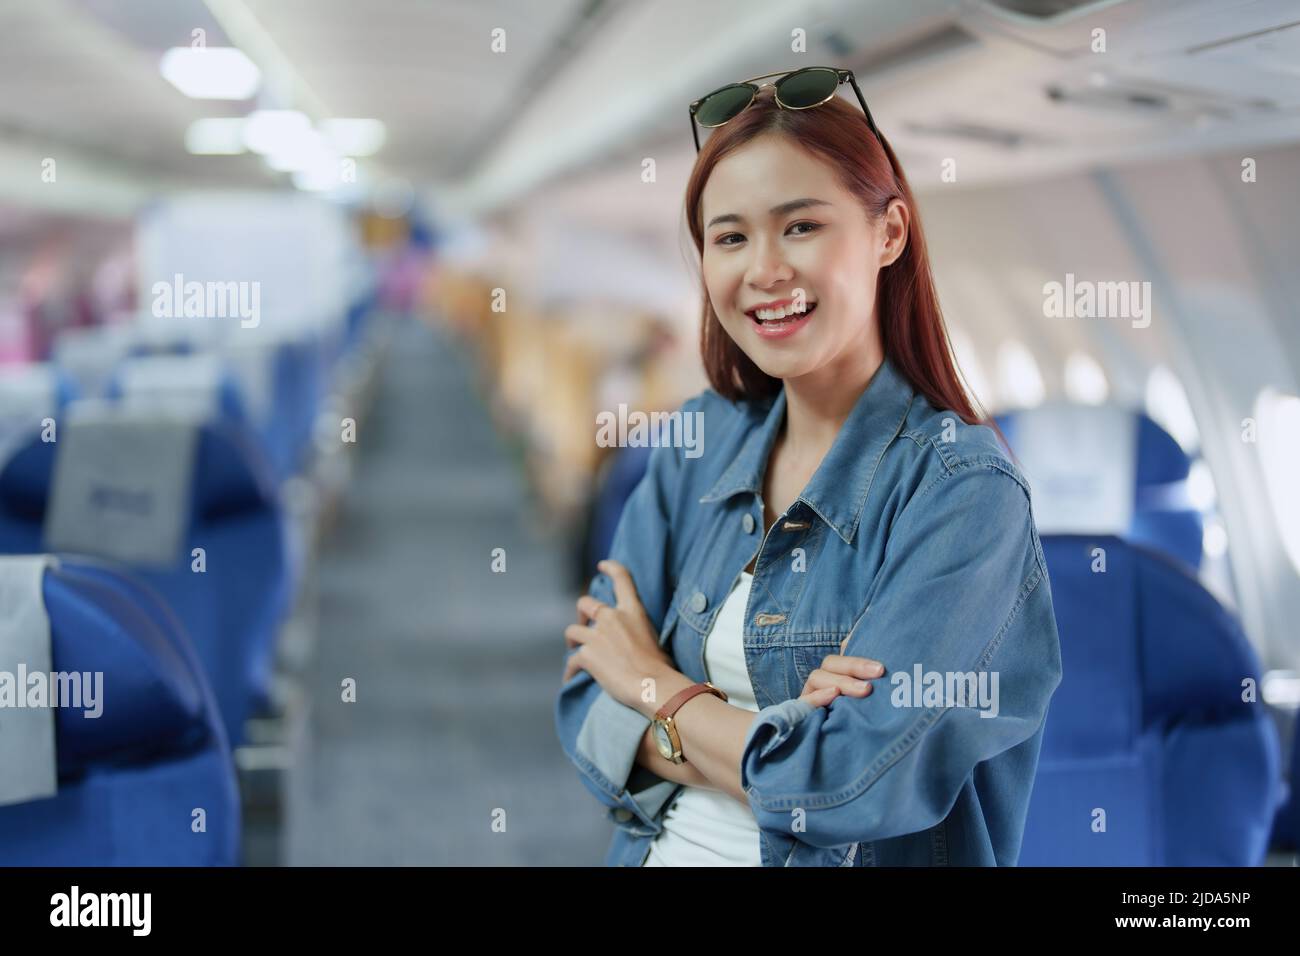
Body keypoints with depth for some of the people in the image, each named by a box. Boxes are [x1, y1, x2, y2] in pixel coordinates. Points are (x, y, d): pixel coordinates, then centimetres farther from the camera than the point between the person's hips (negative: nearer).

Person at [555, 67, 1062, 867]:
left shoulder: (965, 491, -11)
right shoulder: (701, 446, 4)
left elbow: (861, 784, -18)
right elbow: (586, 707, 1)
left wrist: (658, 689, -5)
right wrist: (774, 739, -15)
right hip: (667, 847, 3)